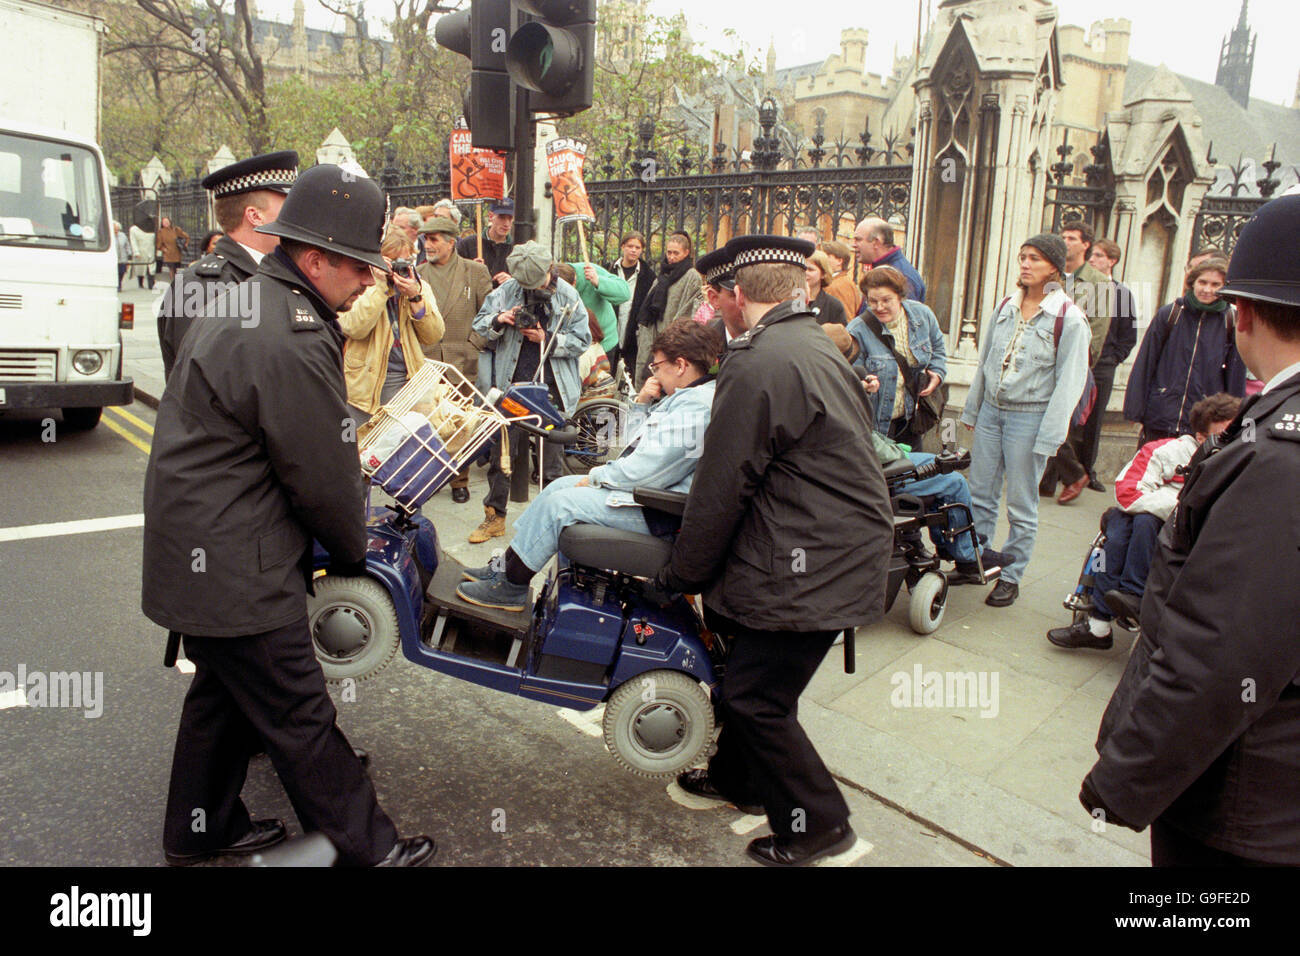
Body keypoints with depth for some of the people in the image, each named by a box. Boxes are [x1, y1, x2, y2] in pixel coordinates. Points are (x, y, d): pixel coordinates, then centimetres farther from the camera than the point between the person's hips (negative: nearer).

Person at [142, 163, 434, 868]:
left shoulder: (240, 302, 10)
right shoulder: (293, 345, -25)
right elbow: (324, 474, -17)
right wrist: (353, 552, 1)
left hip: (196, 552, 11)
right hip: (235, 565, -11)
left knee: (223, 690, 23)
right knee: (297, 714, 2)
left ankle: (200, 829, 41)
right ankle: (363, 846, 17)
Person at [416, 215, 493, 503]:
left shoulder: (475, 271, 4)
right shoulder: (416, 273, 10)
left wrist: (474, 342, -1)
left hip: (461, 361, -2)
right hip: (425, 361, 2)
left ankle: (459, 481, 14)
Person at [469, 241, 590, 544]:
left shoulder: (568, 297, -2)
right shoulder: (506, 291, 0)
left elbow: (582, 340, 0)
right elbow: (479, 326, 7)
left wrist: (547, 339, -13)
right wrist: (499, 320, -14)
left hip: (551, 387, -1)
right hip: (511, 383, 1)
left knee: (550, 453, 6)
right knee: (502, 450, 4)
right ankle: (495, 516, 15)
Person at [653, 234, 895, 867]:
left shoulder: (758, 364, -18)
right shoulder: (818, 348, 15)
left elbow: (723, 485, -16)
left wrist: (684, 574, -3)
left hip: (813, 568, -10)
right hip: (847, 547, 10)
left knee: (755, 697, 0)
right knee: (745, 669, 21)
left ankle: (818, 823, 17)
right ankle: (737, 778, 40)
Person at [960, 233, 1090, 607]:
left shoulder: (1069, 318, -8)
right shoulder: (1006, 306, 8)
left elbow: (1070, 381, -10)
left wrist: (1048, 436, -14)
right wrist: (972, 409, 15)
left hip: (1029, 418, -5)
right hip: (991, 410, 5)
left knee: (1021, 504, 5)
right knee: (979, 494, 10)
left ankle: (1010, 576, 17)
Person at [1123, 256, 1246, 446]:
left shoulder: (1231, 323, 1)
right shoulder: (1170, 314, 0)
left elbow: (1236, 378, 6)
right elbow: (1144, 364, 2)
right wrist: (1135, 410, -1)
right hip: (1158, 420, 0)